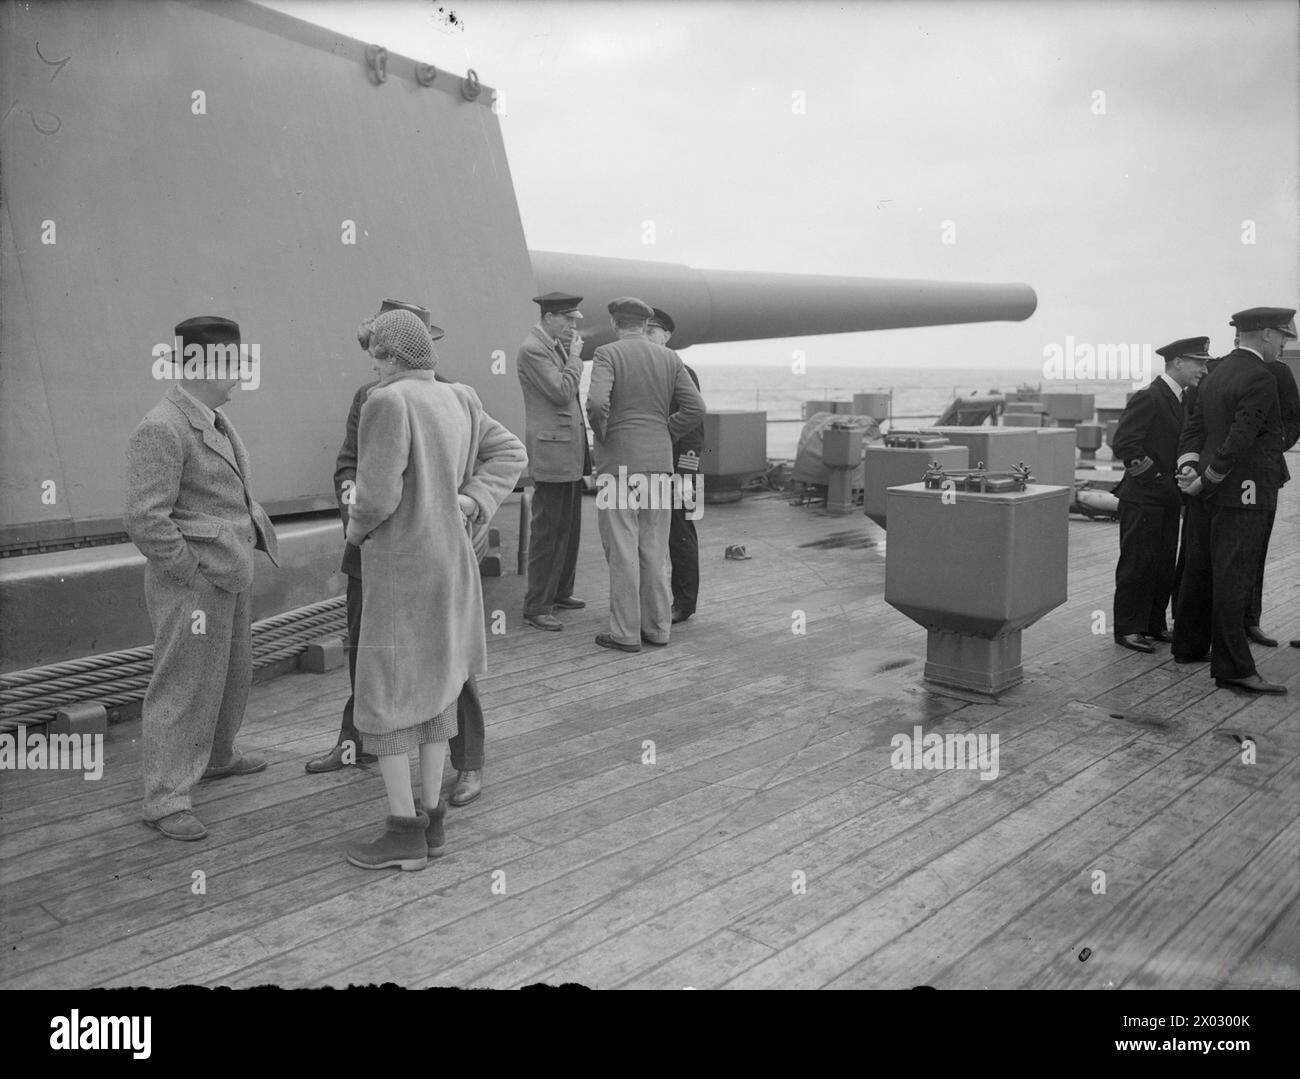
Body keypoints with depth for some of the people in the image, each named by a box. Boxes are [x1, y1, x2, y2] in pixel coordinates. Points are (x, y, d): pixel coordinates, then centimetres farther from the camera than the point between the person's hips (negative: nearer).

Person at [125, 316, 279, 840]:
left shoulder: (212, 420, 11)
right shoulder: (161, 429, -20)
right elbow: (145, 520, -24)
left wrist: (257, 524, 15)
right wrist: (194, 575, -19)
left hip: (230, 577, 10)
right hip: (191, 585, -10)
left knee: (230, 674, 22)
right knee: (183, 688, -2)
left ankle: (216, 756, 42)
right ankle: (165, 801, 9)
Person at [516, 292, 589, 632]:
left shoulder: (557, 347, 17)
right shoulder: (532, 349, -12)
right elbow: (561, 392, -20)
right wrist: (575, 357, -9)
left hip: (571, 451, 10)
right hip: (551, 452, -10)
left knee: (570, 528, 15)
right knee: (548, 532, -6)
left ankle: (561, 592, 27)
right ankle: (536, 607, 1)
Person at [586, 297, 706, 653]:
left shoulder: (607, 354, -6)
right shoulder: (670, 359, 7)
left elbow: (597, 402, -22)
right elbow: (696, 409, 1)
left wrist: (601, 435, -4)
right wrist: (664, 435, 11)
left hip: (618, 461, -4)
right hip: (659, 461, 5)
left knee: (622, 549, 0)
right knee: (654, 548, 11)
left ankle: (625, 632, 4)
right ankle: (657, 627, 17)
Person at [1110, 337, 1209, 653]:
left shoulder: (1181, 399, 14)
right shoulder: (1148, 398, -14)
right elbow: (1123, 444, -20)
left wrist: (1179, 489, 8)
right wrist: (1154, 477, -17)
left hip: (1168, 499, 9)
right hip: (1143, 499, -9)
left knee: (1165, 565, 12)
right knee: (1137, 564, -2)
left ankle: (1155, 625, 22)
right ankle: (1127, 629, 7)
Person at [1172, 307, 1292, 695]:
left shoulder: (1214, 377, 14)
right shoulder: (1260, 380, -15)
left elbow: (1193, 429, 10)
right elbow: (1238, 442, -21)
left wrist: (1188, 471, -3)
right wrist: (1204, 482, -12)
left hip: (1213, 494, 9)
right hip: (1242, 493, -9)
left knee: (1201, 571, 16)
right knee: (1233, 579, -7)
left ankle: (1189, 645, 27)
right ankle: (1233, 667, -4)